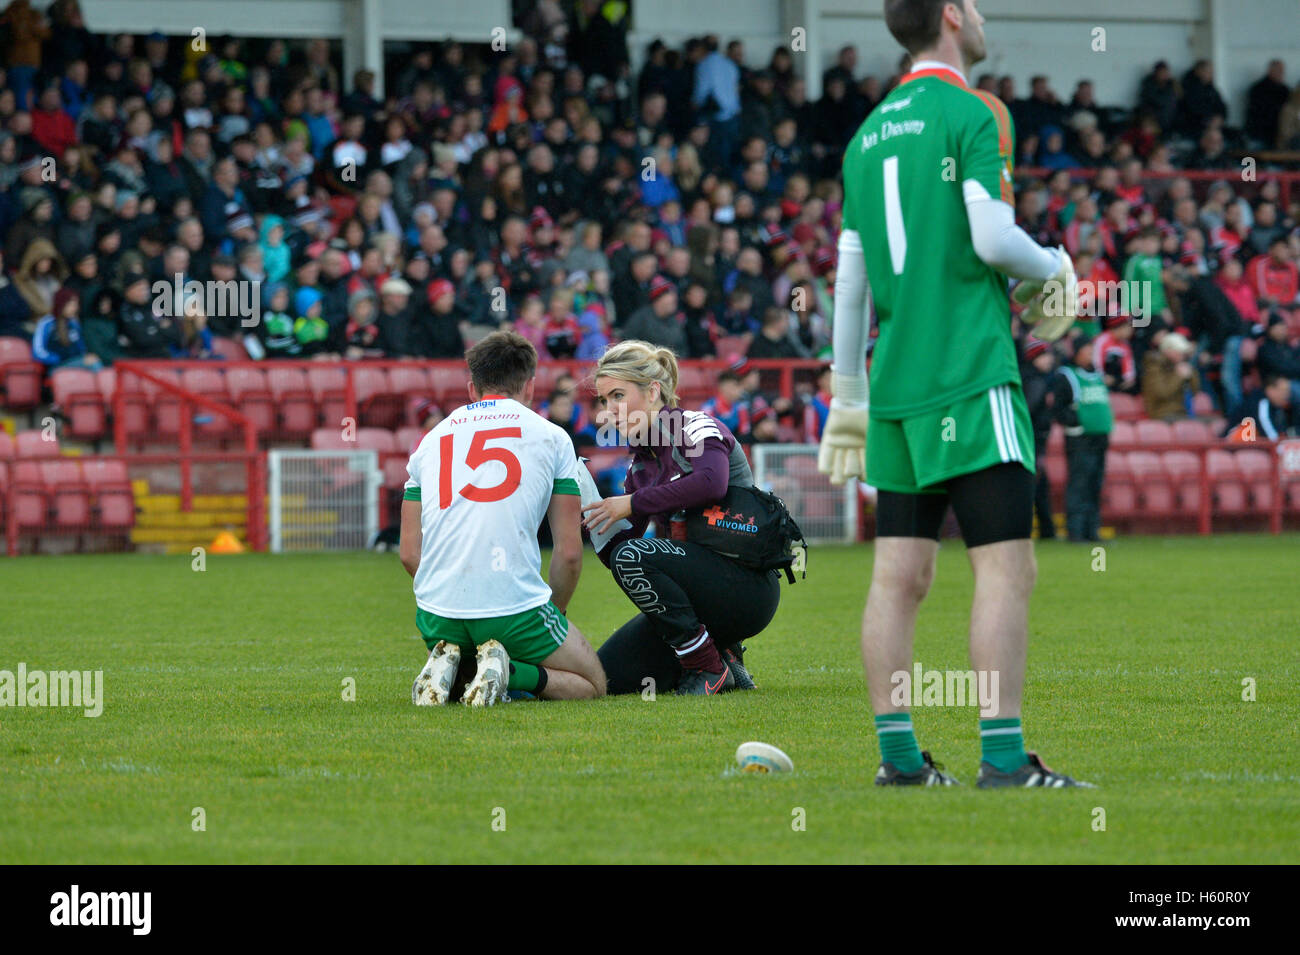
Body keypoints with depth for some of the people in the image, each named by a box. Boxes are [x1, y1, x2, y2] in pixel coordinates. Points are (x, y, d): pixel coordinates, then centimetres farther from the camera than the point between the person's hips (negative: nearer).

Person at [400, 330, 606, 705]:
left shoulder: (431, 440, 15)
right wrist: (554, 614, 18)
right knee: (591, 684, 17)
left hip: (437, 617, 4)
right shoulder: (551, 437, 7)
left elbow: (410, 554, 12)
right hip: (516, 610, -4)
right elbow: (569, 551, 4)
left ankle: (446, 665, -1)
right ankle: (504, 670, -11)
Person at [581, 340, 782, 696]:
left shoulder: (696, 427, -7)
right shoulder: (640, 466, 15)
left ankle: (710, 667, -17)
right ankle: (723, 660, 11)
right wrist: (591, 515, -6)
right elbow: (613, 549, 12)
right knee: (608, 677, -3)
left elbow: (711, 483, -31)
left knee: (632, 556, -29)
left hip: (748, 586, -8)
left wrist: (632, 504, -23)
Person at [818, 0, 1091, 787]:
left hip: (897, 382, 8)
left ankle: (898, 752, 6)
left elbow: (850, 280, 17)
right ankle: (1003, 756, -13)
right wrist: (1054, 270, 5)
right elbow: (992, 237, -16)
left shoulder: (870, 133, 16)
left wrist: (848, 398, 22)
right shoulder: (972, 114, -6)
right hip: (970, 372, -8)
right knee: (1007, 566, -8)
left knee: (899, 576, 6)